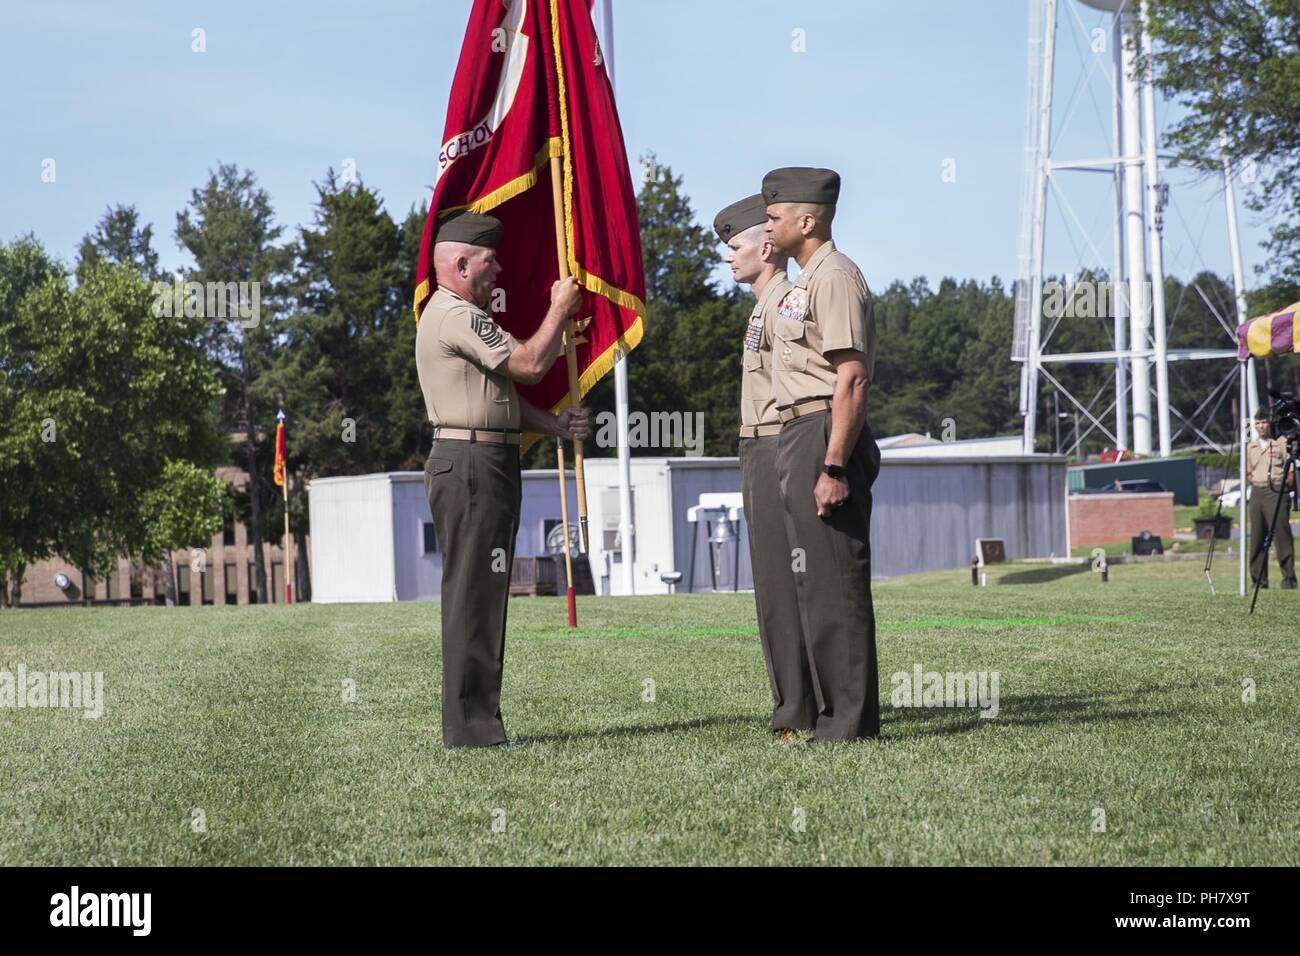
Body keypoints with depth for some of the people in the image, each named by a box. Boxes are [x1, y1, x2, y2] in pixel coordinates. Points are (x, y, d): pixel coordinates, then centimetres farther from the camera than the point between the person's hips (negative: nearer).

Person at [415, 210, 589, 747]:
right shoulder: (456, 315, -12)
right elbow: (529, 365, -17)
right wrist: (560, 310, -3)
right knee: (473, 597, -11)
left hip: (485, 467, 11)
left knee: (479, 597, 12)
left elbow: (500, 391, 24)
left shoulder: (459, 316, 23)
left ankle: (473, 722, 16)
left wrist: (553, 424, 10)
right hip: (472, 465, -11)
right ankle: (470, 728, -11)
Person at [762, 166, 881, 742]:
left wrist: (833, 467, -24)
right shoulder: (805, 282, 20)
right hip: (798, 437, 11)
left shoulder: (834, 278, -12)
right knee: (815, 584, 12)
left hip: (824, 436, -11)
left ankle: (850, 722, -6)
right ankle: (838, 716, 17)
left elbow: (852, 379, -20)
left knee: (833, 584, -9)